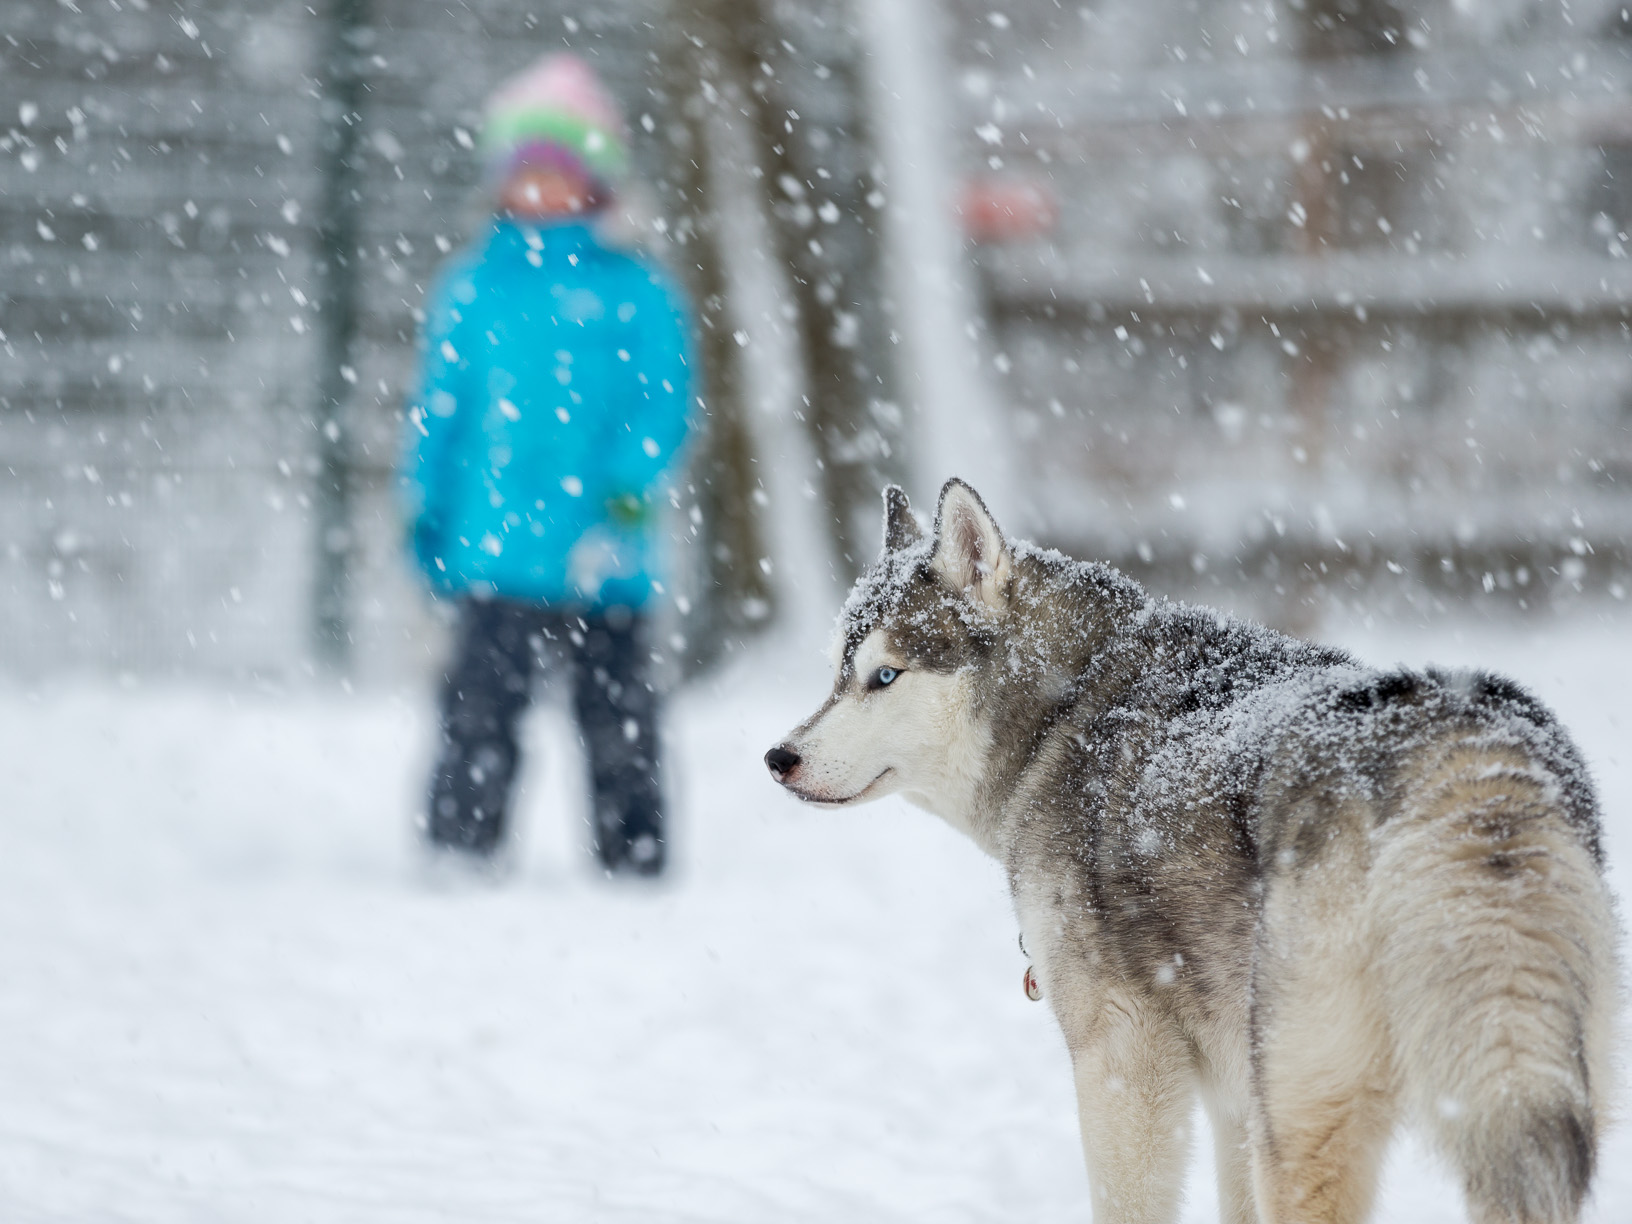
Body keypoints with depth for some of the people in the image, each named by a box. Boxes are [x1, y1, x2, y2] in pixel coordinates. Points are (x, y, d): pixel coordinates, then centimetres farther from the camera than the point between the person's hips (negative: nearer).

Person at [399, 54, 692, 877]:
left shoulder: (634, 293, 4)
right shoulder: (468, 290, 11)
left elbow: (664, 402, -2)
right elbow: (437, 409, 15)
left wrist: (630, 492, -16)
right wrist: (422, 514, 10)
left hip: (603, 561, -1)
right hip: (493, 555, 1)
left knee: (619, 728, 6)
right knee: (479, 717, -4)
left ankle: (636, 865, 14)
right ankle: (458, 861, 1)